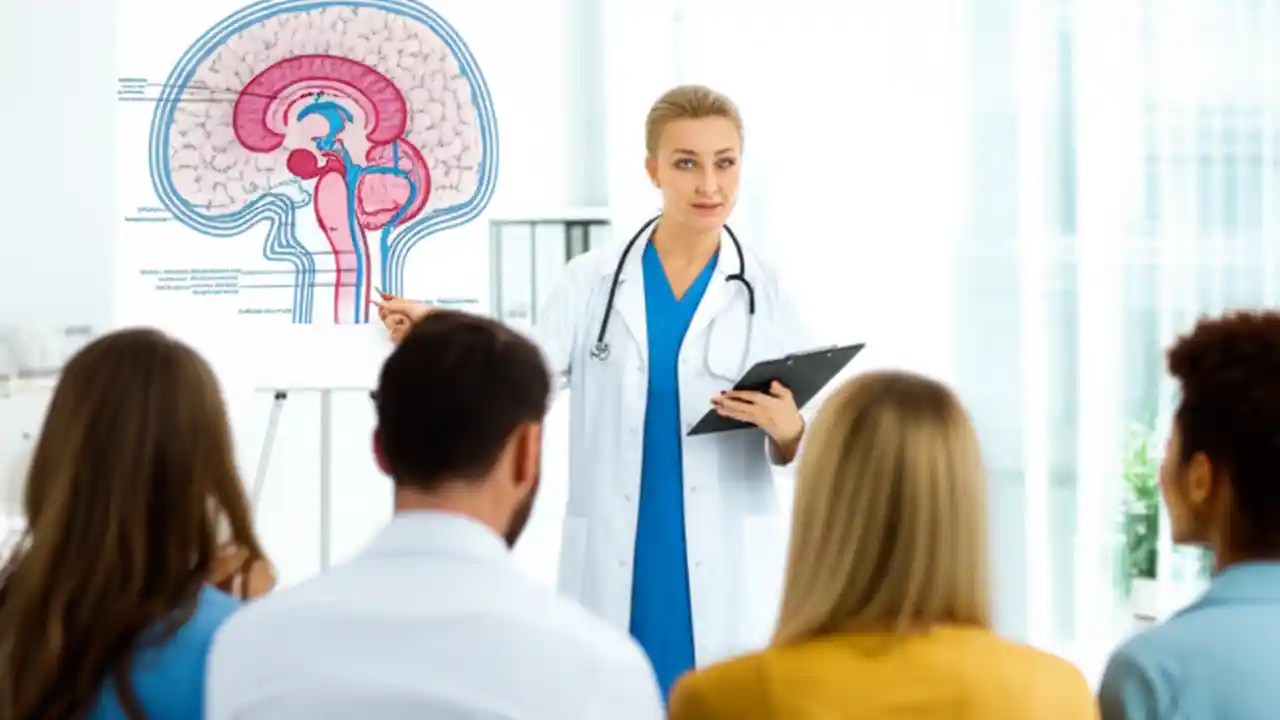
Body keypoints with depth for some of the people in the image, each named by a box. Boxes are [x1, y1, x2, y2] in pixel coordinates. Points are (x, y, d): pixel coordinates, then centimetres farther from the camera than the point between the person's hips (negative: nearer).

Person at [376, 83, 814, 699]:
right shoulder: (593, 281, 4)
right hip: (616, 570, 1)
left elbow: (797, 455, 5)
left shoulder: (763, 289, 2)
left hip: (726, 575, 0)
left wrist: (786, 427, -17)